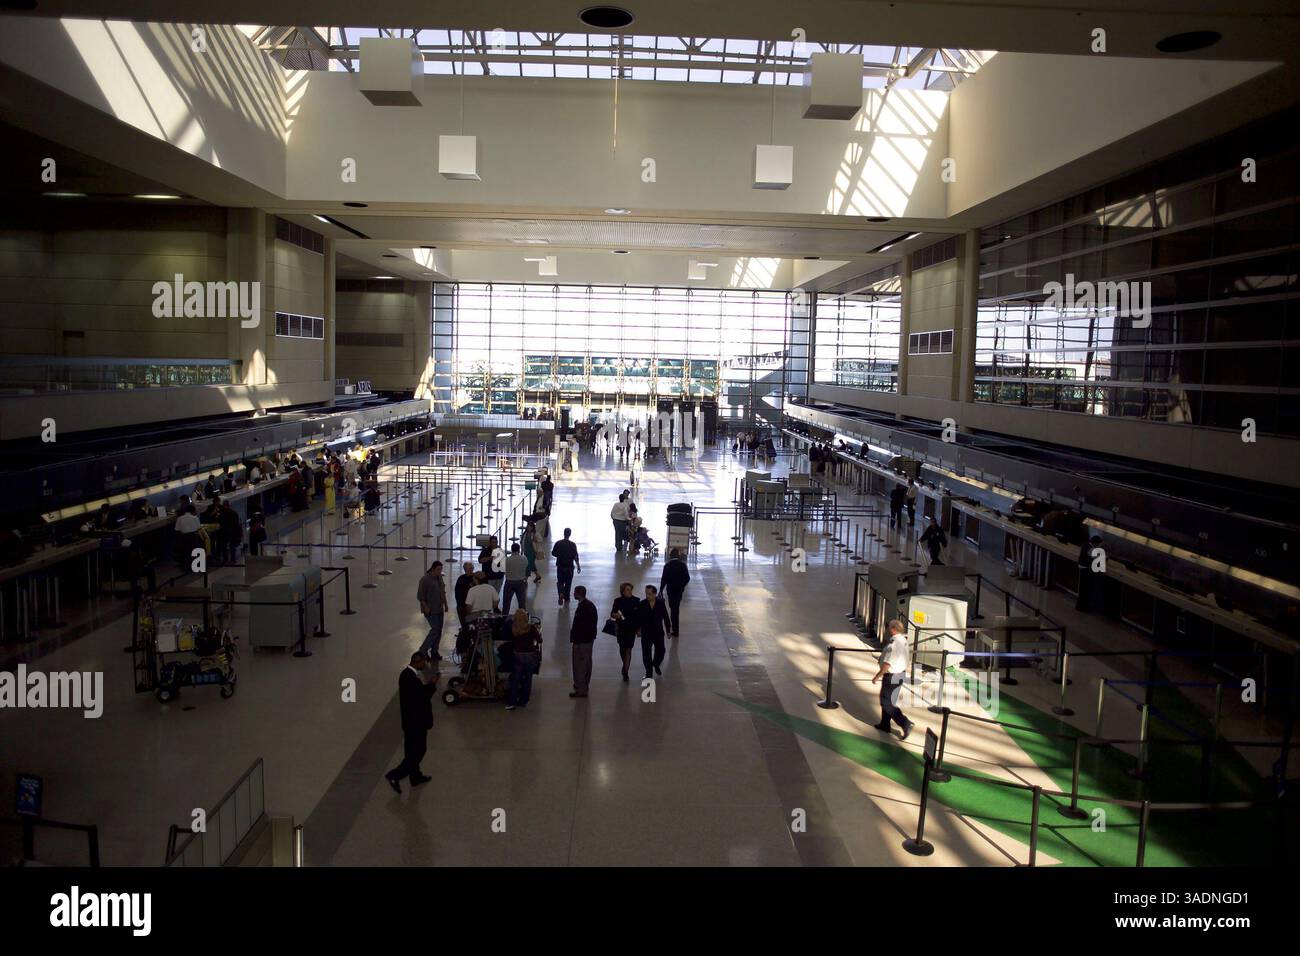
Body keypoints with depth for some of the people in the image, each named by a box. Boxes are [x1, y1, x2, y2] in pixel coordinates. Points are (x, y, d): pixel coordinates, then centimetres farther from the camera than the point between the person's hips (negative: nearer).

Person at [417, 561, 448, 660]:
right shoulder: (425, 579, -15)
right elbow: (420, 596, -14)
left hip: (439, 609, 8)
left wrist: (445, 604, 16)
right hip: (430, 610, -8)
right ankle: (423, 650, 0)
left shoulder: (439, 577, 8)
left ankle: (434, 652, 16)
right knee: (435, 629, -11)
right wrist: (426, 607, -19)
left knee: (439, 630, 7)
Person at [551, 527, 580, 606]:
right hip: (569, 567, -1)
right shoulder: (572, 545, -13)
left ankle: (561, 593, -9)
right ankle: (566, 599, 20)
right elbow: (576, 557, -11)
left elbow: (553, 553, 1)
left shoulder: (558, 543, -8)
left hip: (560, 566, 1)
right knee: (568, 583, 13)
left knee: (560, 582, 16)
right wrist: (578, 566, 0)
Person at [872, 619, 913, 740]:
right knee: (887, 700, 21)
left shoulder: (893, 644, -26)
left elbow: (887, 664, -26)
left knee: (887, 703, 0)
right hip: (901, 674, 10)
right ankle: (884, 725, 32)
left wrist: (877, 676, -16)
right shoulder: (903, 640, 4)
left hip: (892, 677, -10)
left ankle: (905, 724, -6)